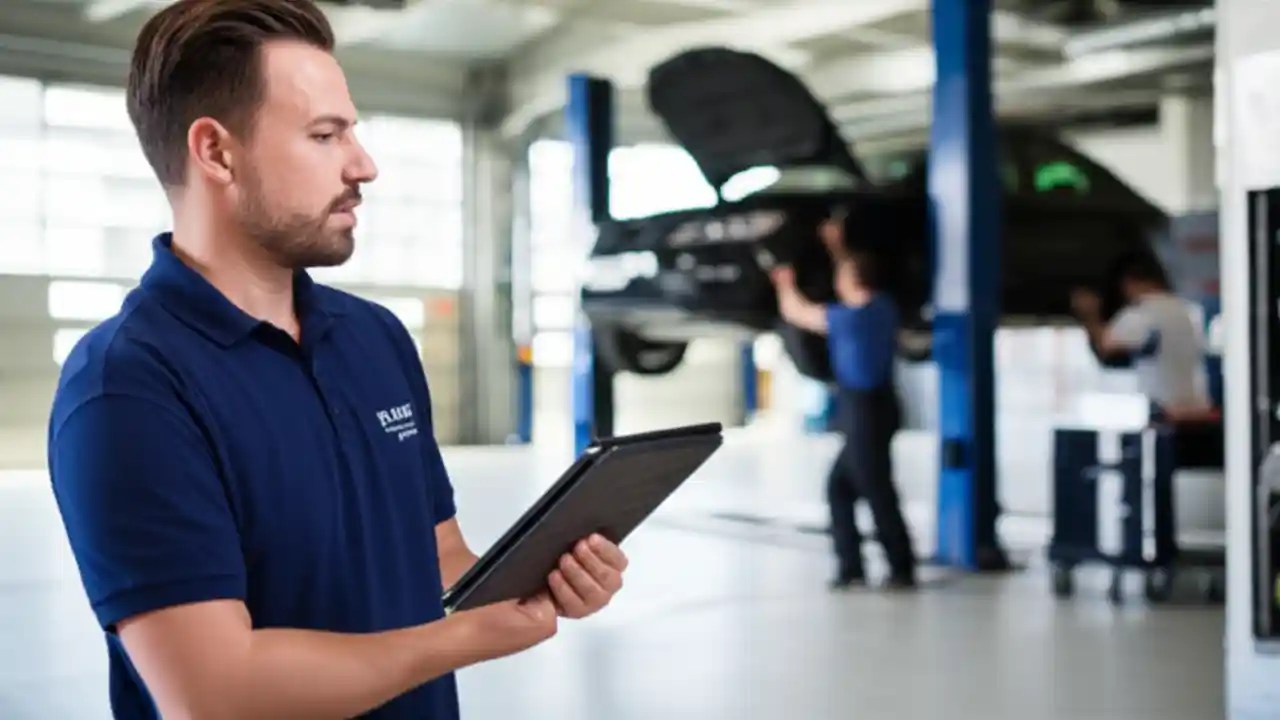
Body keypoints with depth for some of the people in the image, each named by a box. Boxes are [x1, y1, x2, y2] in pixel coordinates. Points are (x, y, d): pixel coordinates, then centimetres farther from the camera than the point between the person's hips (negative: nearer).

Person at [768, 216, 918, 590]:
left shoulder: (848, 318, -17)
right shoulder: (883, 307, 4)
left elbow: (793, 311, -3)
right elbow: (858, 284, 28)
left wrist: (785, 282, 16)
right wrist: (837, 247, 31)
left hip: (866, 411, -9)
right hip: (876, 407, 9)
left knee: (878, 493, -1)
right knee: (839, 486, 14)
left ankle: (902, 569, 5)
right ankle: (850, 567, 15)